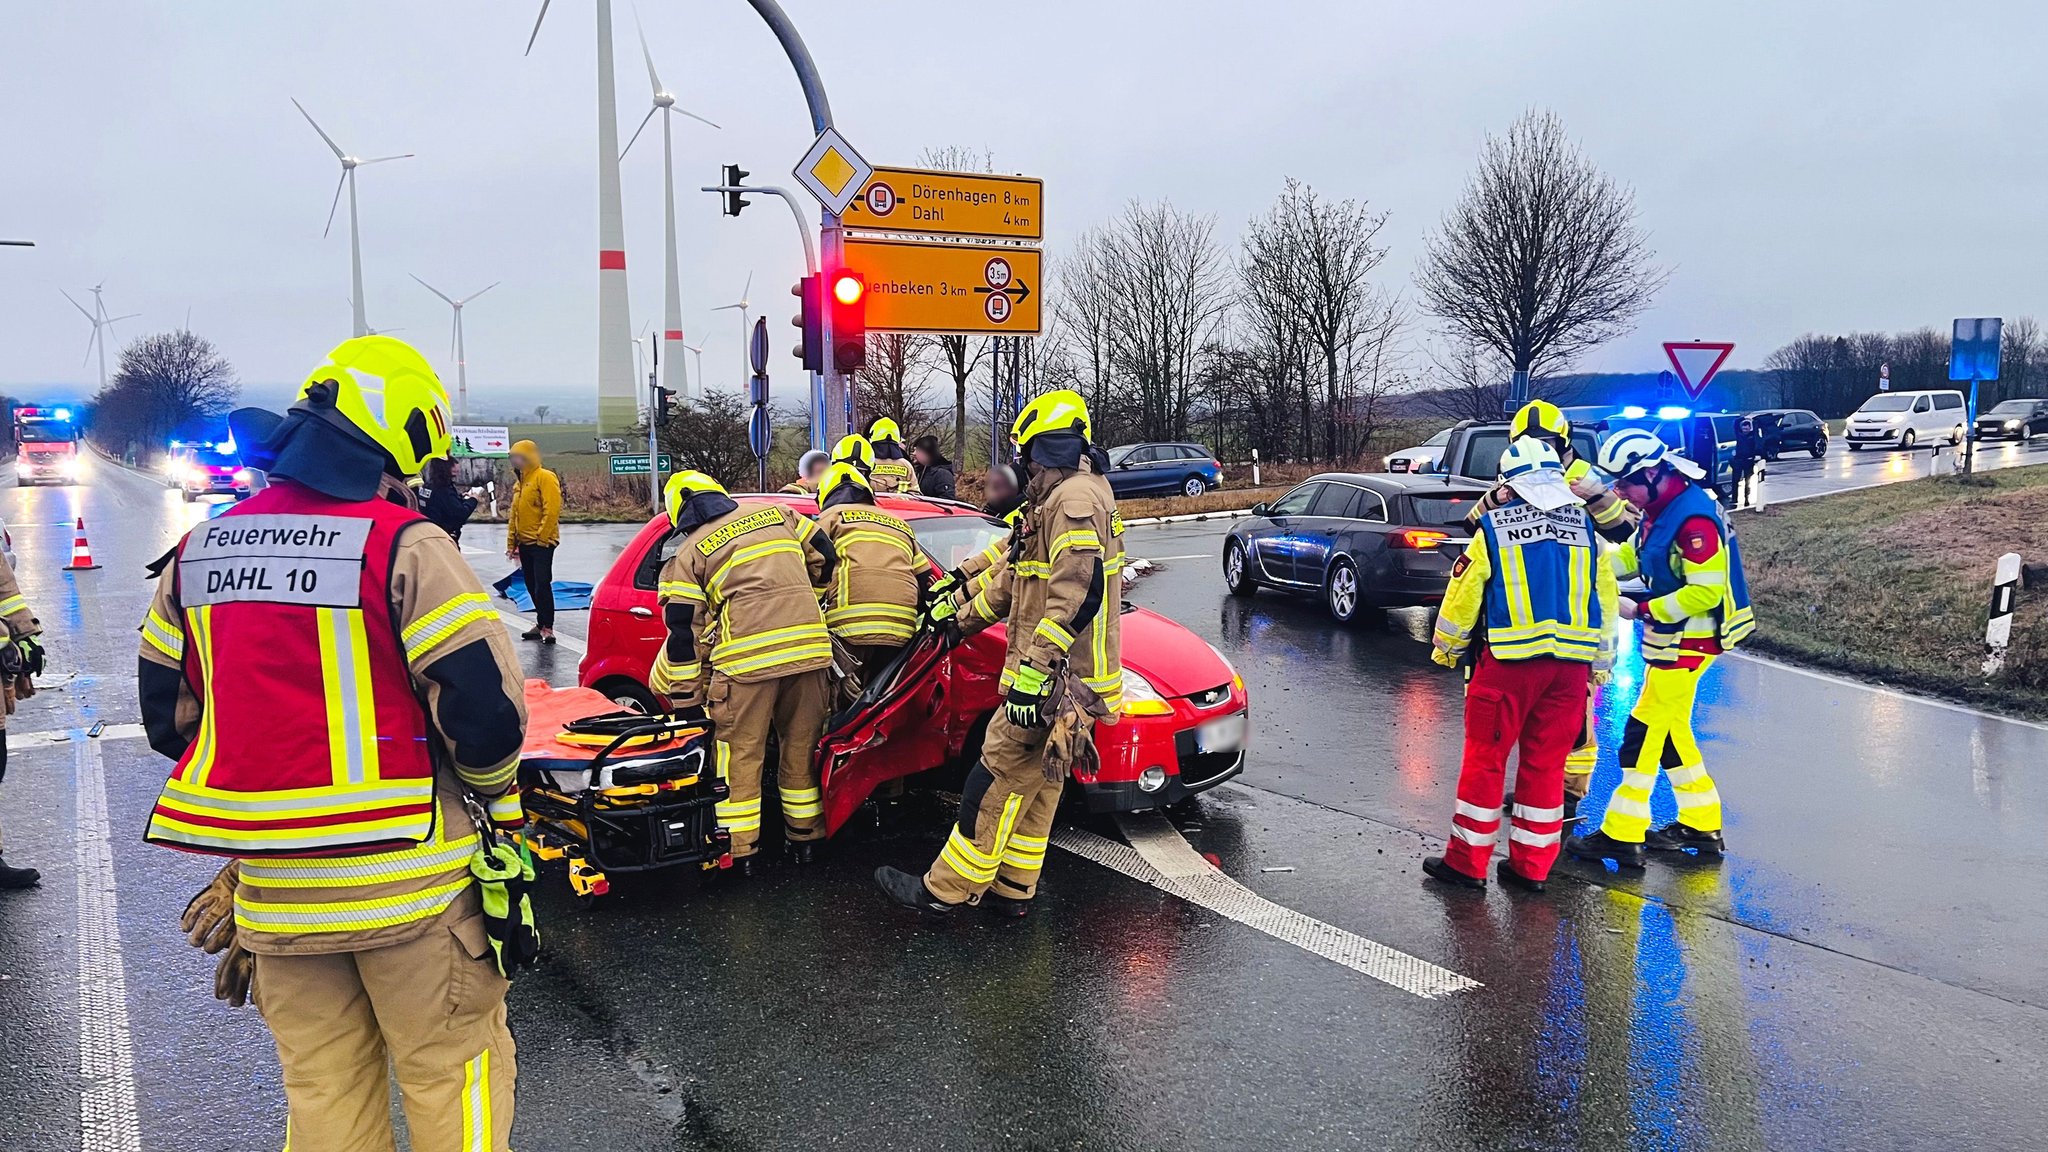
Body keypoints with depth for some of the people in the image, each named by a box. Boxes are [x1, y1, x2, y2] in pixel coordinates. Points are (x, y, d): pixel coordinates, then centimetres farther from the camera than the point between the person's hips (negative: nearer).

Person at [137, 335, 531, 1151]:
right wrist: (492, 792, 1)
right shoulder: (402, 546, -16)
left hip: (272, 884, 6)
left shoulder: (197, 556, 5)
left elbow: (169, 715, 12)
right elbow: (484, 707, -19)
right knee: (449, 1071, 10)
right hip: (405, 877, -6)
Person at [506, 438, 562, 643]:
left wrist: (542, 538, -19)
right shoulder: (520, 482, 18)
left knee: (542, 584, -10)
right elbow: (513, 515, 21)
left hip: (541, 543, -8)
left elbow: (552, 510, -16)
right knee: (532, 586, 11)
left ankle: (547, 627, -8)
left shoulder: (545, 478, -9)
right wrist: (511, 543, 16)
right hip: (524, 543, 9)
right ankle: (541, 624, 19)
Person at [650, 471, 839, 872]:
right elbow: (825, 558, 21)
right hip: (809, 646, 4)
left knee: (740, 753, 6)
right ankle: (803, 837, 26)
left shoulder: (689, 552, 10)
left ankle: (738, 850, 9)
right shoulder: (776, 514, 19)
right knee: (802, 746, 16)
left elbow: (684, 632, 5)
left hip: (748, 657, -4)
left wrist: (686, 700, 8)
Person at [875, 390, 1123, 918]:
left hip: (1058, 681, -10)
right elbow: (1016, 579, 29)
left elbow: (1080, 593, -28)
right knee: (1033, 784, 14)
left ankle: (946, 889, 4)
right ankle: (1011, 889, 23)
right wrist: (963, 615, 35)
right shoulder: (1057, 501, 19)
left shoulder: (1074, 499, -16)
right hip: (1058, 678, 10)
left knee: (999, 781, -4)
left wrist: (1033, 670, -30)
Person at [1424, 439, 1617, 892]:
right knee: (1546, 763, 11)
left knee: (1485, 757, 5)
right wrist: (1600, 664, 22)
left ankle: (1467, 861, 10)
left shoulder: (1492, 528, -4)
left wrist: (1445, 650, 14)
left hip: (1509, 662, -4)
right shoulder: (1586, 527, 8)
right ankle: (1532, 866, 17)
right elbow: (1606, 600, 12)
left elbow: (1462, 597, -2)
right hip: (1571, 664, 4)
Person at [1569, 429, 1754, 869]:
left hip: (1689, 642, -10)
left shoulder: (1694, 518, -24)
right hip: (1668, 637, 10)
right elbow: (1632, 555, 16)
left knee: (1645, 731, -6)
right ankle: (1702, 825, 29)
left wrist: (1641, 610, -20)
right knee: (1670, 731, 17)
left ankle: (1622, 836, 0)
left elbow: (1705, 592, -26)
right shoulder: (1659, 510, 7)